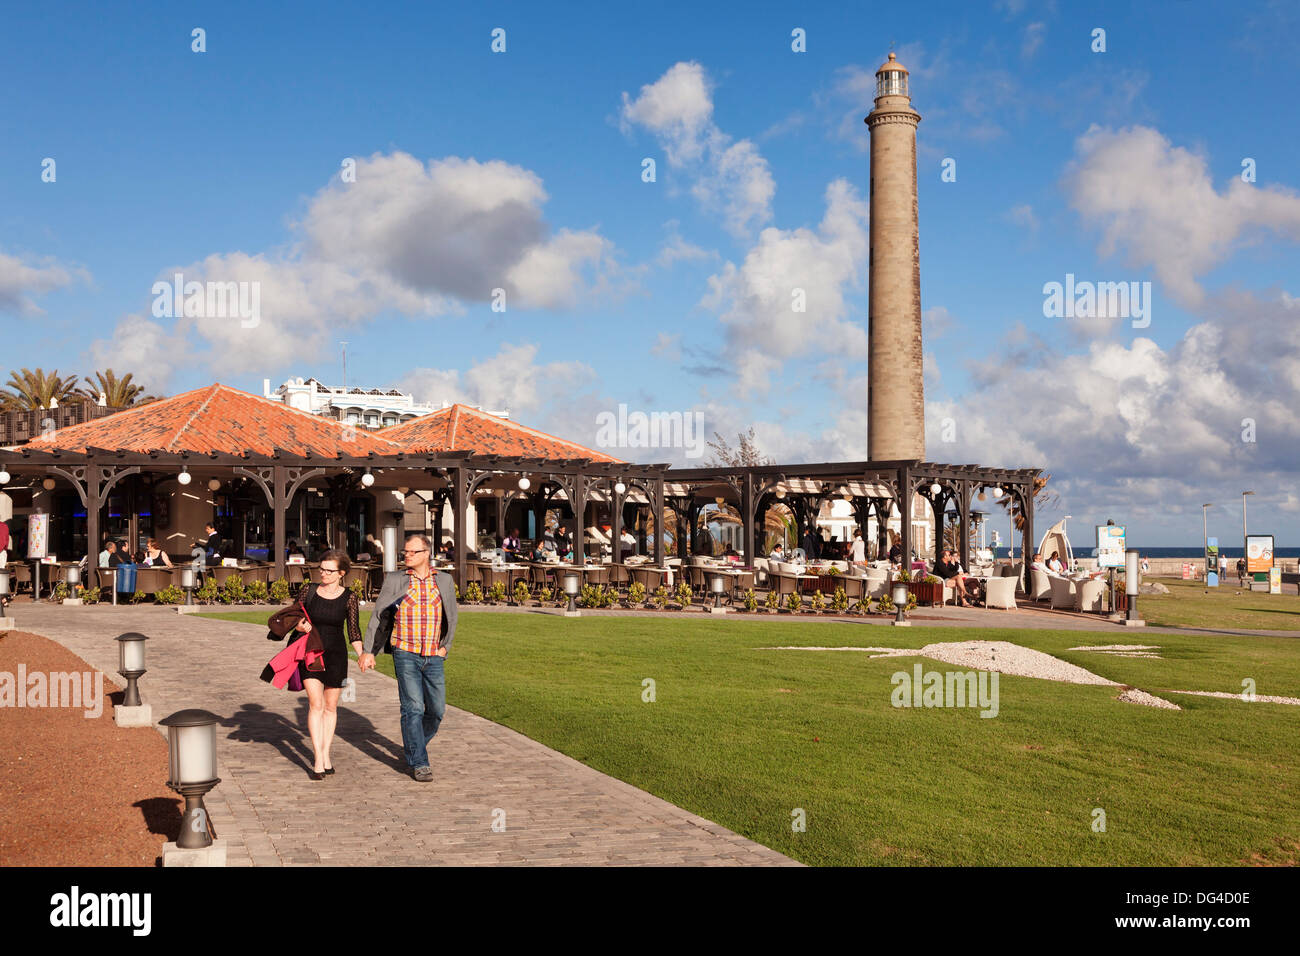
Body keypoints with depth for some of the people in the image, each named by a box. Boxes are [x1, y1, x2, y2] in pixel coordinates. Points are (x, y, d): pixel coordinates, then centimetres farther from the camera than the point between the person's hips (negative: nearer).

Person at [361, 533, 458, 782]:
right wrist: (368, 651, 4)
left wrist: (445, 646, 6)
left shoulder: (444, 580, 6)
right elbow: (378, 615, 6)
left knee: (436, 709, 5)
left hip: (433, 658, 3)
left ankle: (413, 747, 30)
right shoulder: (394, 580, 1)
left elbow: (451, 617, 16)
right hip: (405, 653, -3)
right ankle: (419, 763, -2)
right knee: (413, 708, -9)